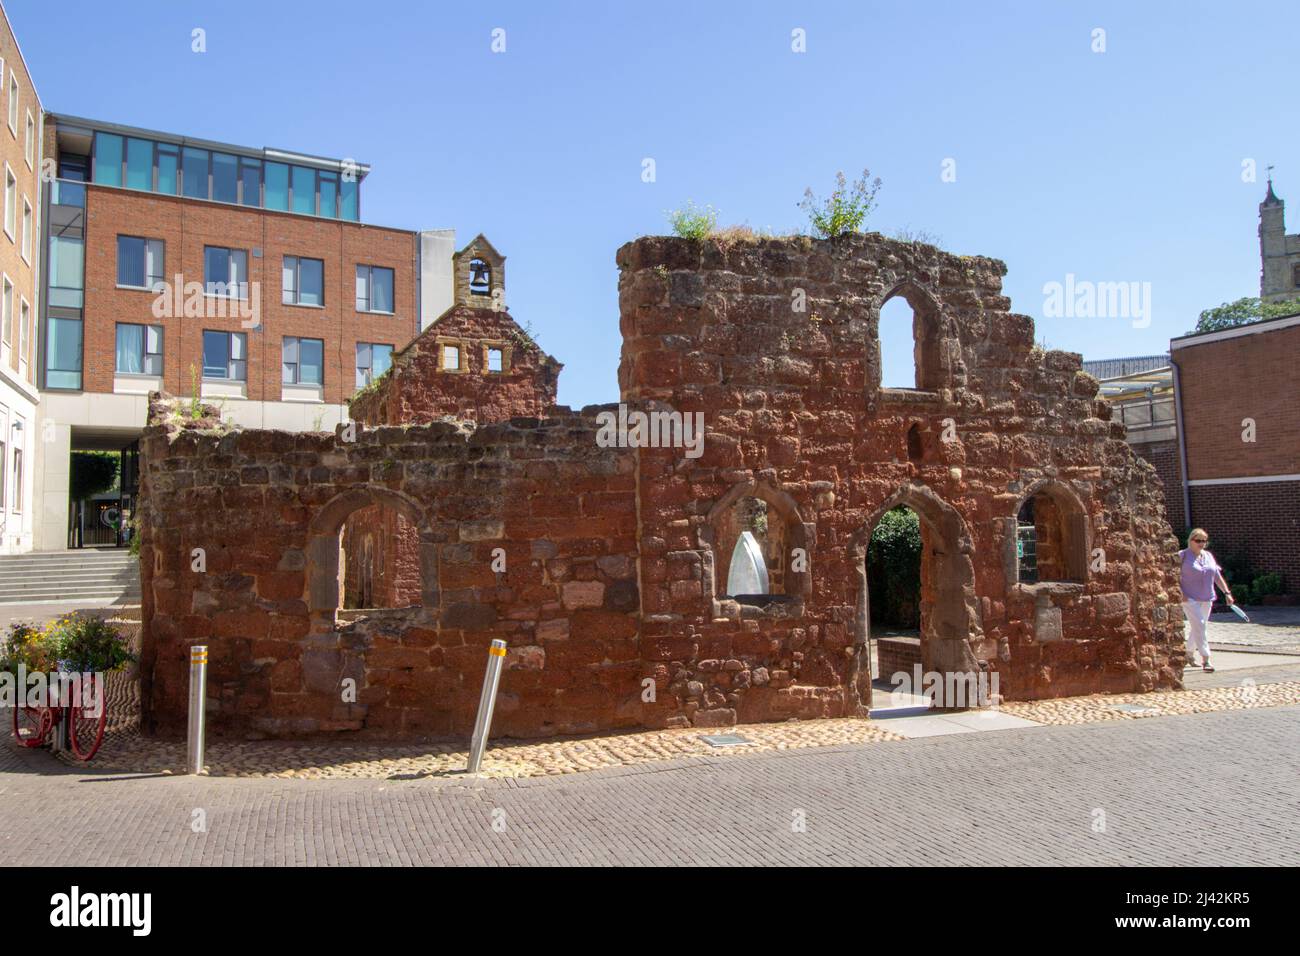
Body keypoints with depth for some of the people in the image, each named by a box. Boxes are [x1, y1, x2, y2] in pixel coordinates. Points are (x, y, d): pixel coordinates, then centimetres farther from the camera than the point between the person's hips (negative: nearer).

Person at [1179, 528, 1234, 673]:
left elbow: (1217, 576, 15)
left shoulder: (1209, 556, 13)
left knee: (1197, 628, 14)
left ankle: (1189, 654, 29)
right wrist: (1180, 594, -17)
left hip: (1206, 599, 6)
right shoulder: (1183, 555, -5)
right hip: (1190, 599, -6)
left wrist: (1226, 592, 7)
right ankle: (1205, 659, -14)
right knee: (1199, 626, -14)